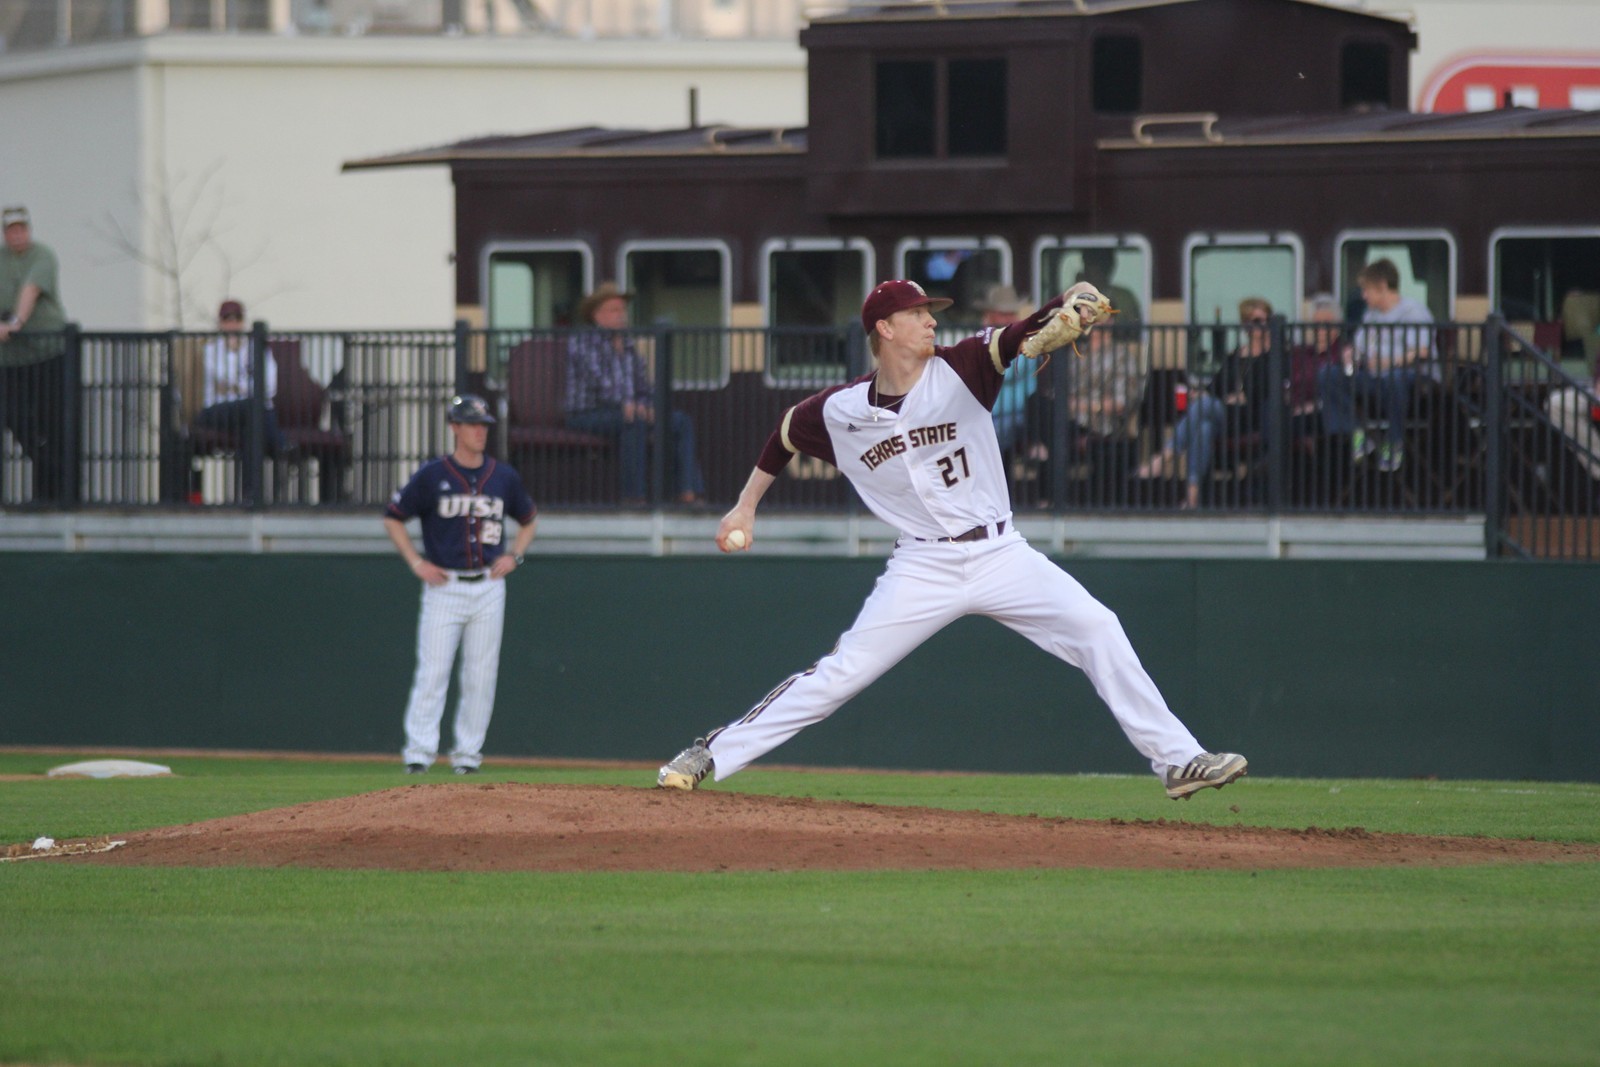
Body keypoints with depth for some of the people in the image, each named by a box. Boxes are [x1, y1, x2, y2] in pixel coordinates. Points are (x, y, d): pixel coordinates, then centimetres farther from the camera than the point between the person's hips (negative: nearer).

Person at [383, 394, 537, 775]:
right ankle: (420, 750, -5)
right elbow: (393, 518, 5)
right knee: (433, 671, -8)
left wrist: (514, 555, 5)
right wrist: (417, 563, -4)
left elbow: (527, 521, 23)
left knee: (481, 674, 2)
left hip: (488, 587, 3)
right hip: (444, 586, -3)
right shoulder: (433, 475, -2)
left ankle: (468, 752, 9)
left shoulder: (503, 477, 7)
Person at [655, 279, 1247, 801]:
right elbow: (786, 434, 18)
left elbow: (1019, 338, -21)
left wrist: (1067, 304, -41)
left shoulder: (958, 371, -5)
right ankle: (713, 754, 5)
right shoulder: (842, 410, -2)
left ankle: (1177, 760, -7)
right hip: (924, 566, -1)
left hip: (1000, 555, 1)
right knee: (841, 672, -6)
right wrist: (745, 507, 20)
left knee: (1097, 630, -12)